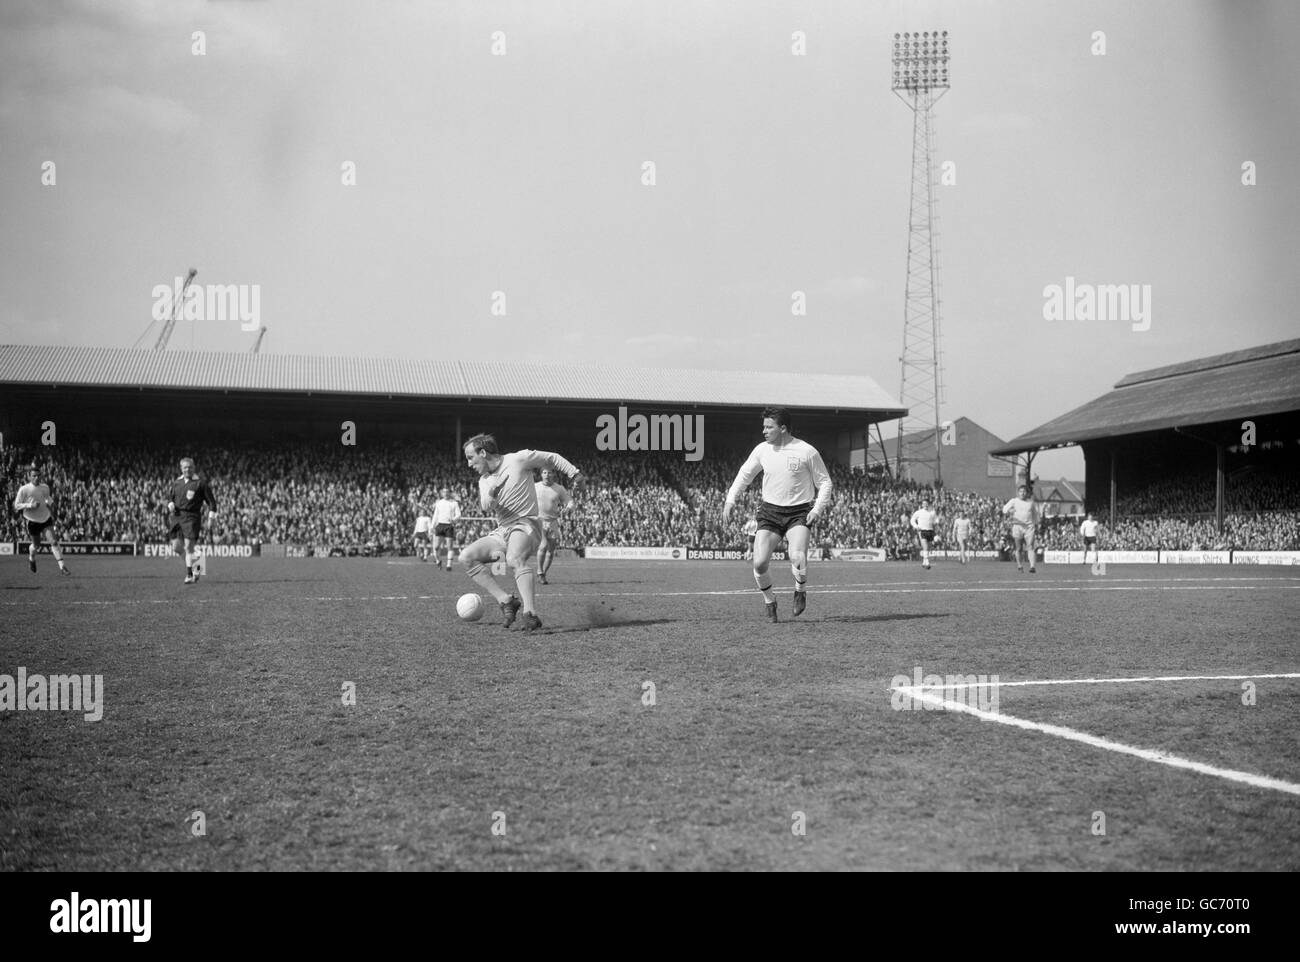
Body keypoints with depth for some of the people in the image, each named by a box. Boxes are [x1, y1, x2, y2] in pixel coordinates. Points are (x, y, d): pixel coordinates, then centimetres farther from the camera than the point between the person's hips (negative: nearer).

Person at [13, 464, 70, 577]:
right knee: (36, 544, 11)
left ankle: (62, 567, -17)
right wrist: (30, 505, -24)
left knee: (54, 542, -12)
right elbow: (16, 506, -10)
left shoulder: (45, 488, 2)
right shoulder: (24, 490, -12)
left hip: (46, 519, 2)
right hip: (33, 521, -2)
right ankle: (31, 558, 47)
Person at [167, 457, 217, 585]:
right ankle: (194, 557, 30)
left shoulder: (200, 482, -1)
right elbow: (171, 498, 24)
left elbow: (211, 500, 0)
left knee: (188, 546, -10)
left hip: (192, 517, -5)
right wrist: (170, 504, 1)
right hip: (177, 516, 5)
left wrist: (212, 512, -15)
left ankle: (189, 576, -3)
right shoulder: (176, 483, 14)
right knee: (177, 546, 2)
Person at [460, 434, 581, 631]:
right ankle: (506, 601, -17)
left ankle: (530, 614, -46)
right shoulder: (484, 480, 14)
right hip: (501, 532, 7)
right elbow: (486, 506, -4)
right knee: (466, 557, -14)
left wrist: (573, 473, 9)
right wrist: (491, 493, -25)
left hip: (525, 524, -7)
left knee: (515, 559, -37)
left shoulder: (518, 459, -3)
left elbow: (552, 459, 8)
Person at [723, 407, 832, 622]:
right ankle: (769, 602, 14)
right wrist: (730, 501, 8)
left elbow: (824, 482, 2)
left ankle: (801, 592, 8)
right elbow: (744, 474, 17)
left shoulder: (806, 452, -8)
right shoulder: (762, 450, 2)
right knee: (759, 564, -12)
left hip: (799, 512, -3)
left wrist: (818, 508, -11)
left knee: (797, 558, -25)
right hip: (770, 511, 3)